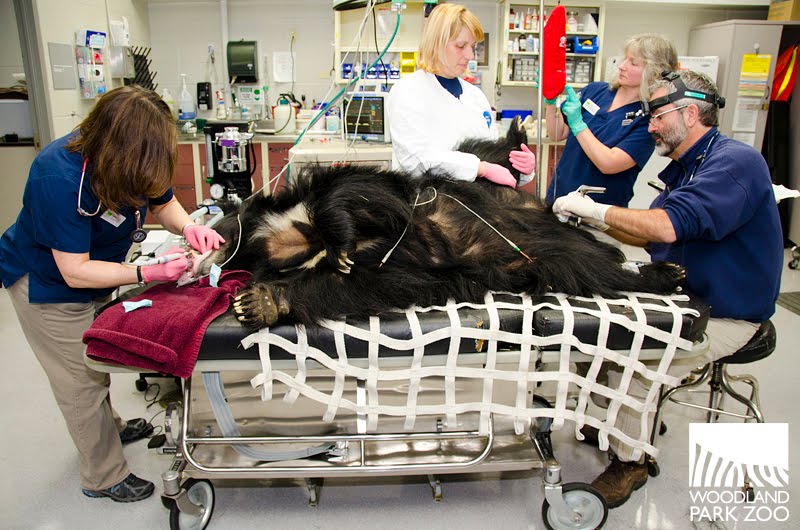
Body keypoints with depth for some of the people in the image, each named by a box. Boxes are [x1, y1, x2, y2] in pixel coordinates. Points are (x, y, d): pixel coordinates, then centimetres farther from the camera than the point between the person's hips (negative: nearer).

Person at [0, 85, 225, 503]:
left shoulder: (132, 158, -18)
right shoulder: (60, 179, -38)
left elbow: (163, 202, -1)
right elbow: (75, 271, -34)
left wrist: (188, 226, -23)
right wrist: (148, 273, -39)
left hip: (91, 274, 7)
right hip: (47, 284, -7)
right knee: (80, 379, 6)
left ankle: (108, 427, 52)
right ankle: (103, 476, 26)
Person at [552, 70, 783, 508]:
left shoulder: (735, 161, -20)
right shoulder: (684, 168, 12)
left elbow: (667, 226, -34)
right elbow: (647, 236, 15)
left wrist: (595, 209, -23)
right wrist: (594, 218, 2)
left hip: (723, 317, -9)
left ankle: (630, 462, -1)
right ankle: (613, 420, 15)